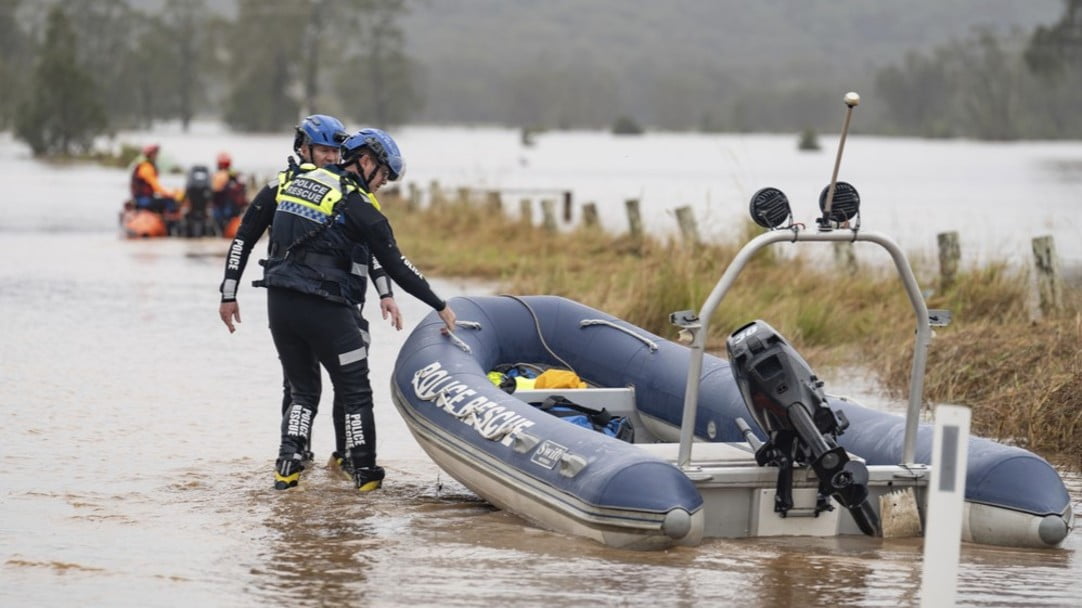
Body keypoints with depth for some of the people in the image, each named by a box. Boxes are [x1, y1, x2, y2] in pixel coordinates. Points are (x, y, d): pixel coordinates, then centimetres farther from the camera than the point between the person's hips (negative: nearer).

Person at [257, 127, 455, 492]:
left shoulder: (299, 182, 13)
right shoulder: (357, 204, -7)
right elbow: (394, 264, -4)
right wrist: (439, 306, 3)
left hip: (278, 301, 6)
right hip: (322, 308, -6)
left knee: (303, 391, 18)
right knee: (355, 393, 8)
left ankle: (287, 464, 4)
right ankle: (365, 473, 11)